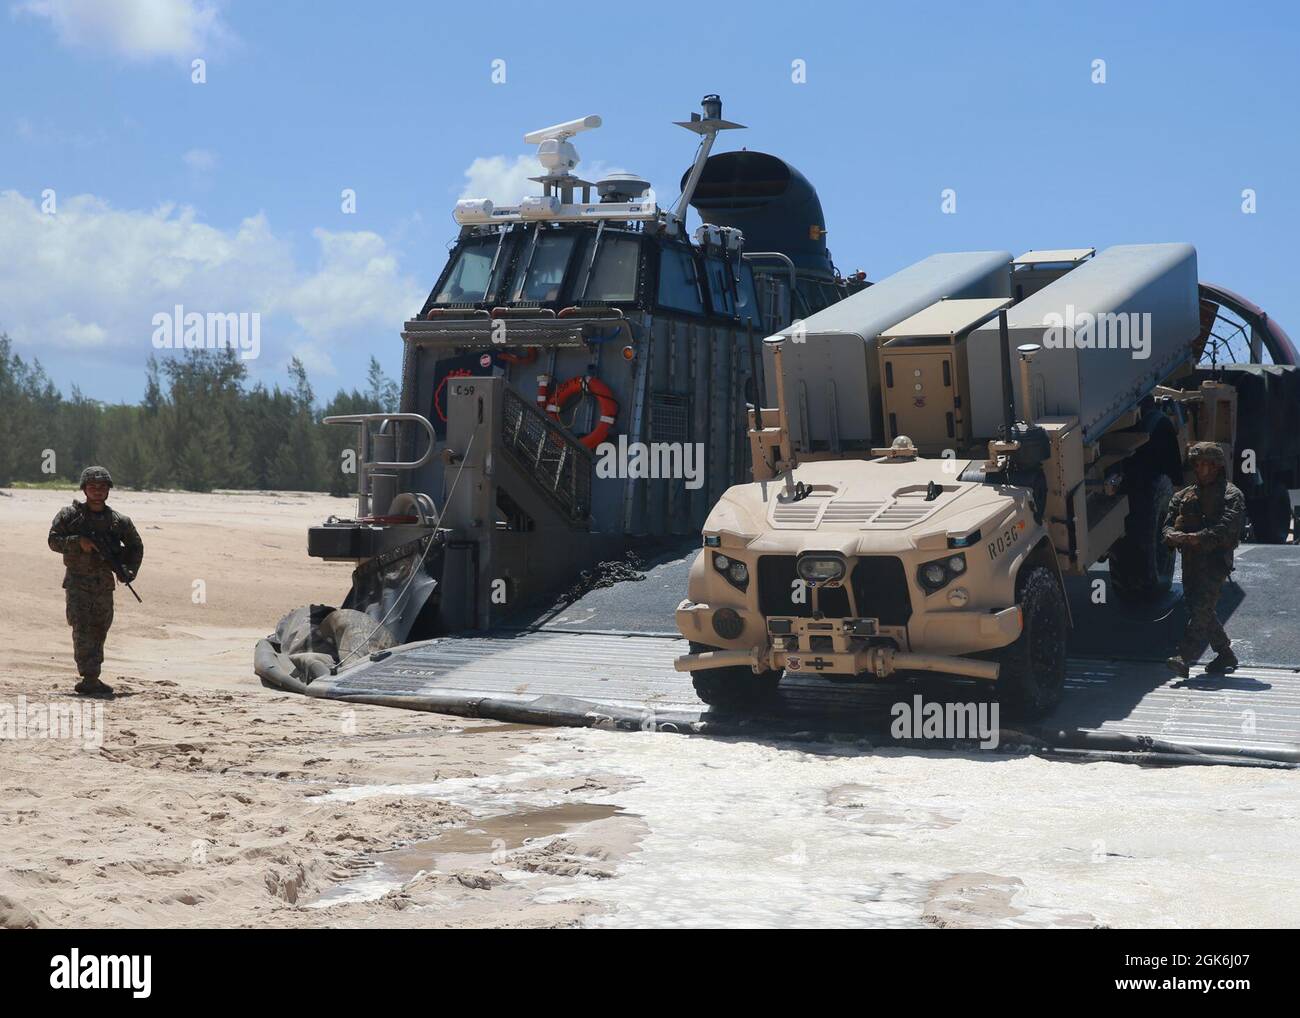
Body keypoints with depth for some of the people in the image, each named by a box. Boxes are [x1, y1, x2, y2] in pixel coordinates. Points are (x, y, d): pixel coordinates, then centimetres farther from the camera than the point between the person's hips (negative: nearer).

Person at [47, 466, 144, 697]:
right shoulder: (69, 514, -1)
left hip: (105, 583, 4)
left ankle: (90, 679, 16)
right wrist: (78, 542, -19)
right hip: (77, 580, -4)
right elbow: (53, 540, -3)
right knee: (82, 628, -13)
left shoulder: (120, 521, 6)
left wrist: (128, 570, 1)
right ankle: (90, 678, -18)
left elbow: (136, 547, 16)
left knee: (99, 630, 7)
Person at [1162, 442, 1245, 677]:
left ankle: (1185, 658, -27)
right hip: (1190, 560, 7)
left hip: (1216, 559, -7)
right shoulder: (1184, 495, 19)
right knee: (1203, 610, 11)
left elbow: (1225, 529, -14)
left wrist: (1195, 538, -24)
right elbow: (1169, 524, 10)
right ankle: (1226, 655, 26)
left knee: (1202, 607, -18)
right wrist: (1174, 536, -14)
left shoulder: (1231, 495, 0)